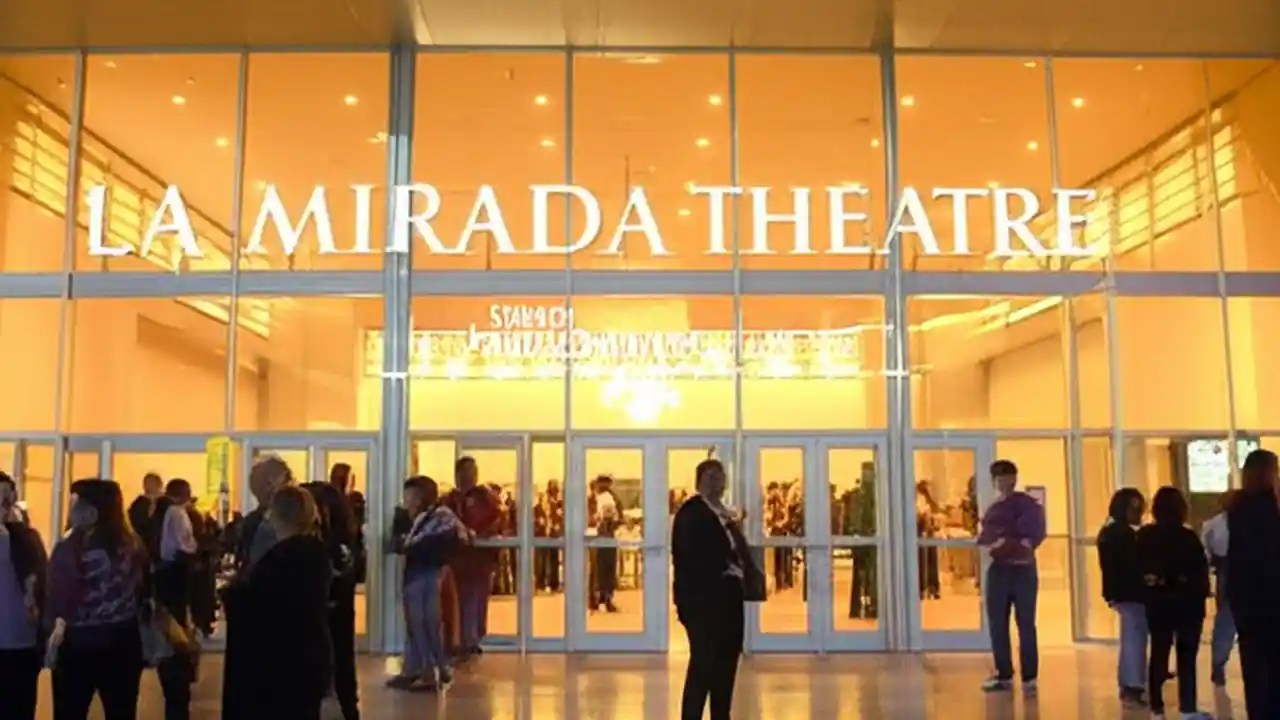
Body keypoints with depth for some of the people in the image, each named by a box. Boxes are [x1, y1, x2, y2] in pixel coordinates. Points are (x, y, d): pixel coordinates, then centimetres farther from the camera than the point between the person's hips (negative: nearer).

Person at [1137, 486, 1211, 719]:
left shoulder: (1144, 536, -1)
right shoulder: (1187, 537, -14)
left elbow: (1138, 569, 3)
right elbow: (1201, 570, -9)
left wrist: (1148, 594, 10)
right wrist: (1201, 594, 5)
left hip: (1157, 603, 4)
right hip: (1186, 603, -4)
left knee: (1158, 655, 10)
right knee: (1186, 656, 4)